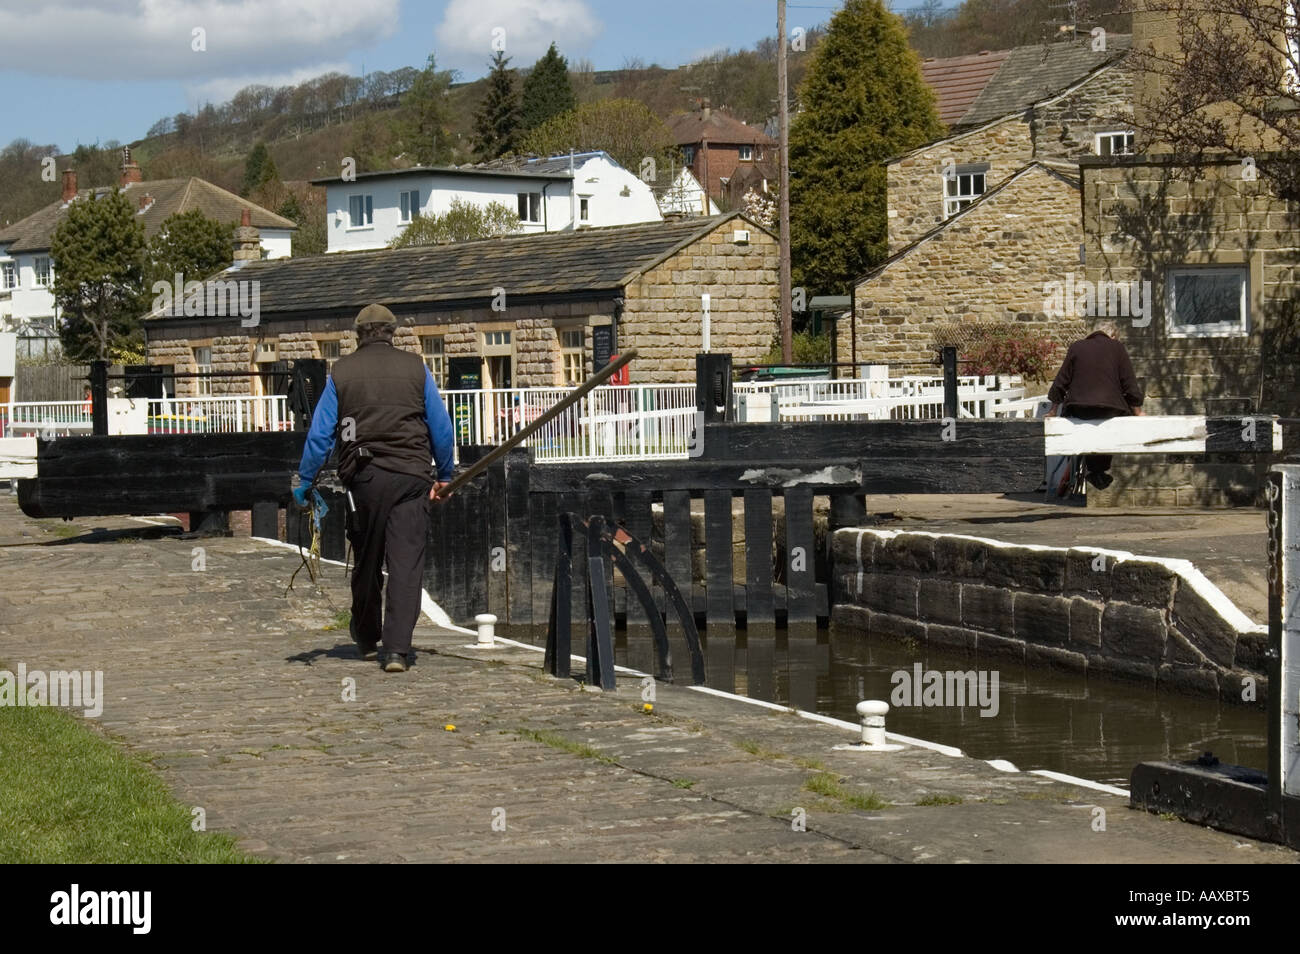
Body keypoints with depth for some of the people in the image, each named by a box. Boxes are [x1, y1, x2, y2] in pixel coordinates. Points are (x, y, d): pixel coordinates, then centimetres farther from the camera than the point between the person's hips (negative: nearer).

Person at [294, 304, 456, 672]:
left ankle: (367, 639, 30)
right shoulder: (415, 368, 6)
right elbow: (441, 427, 8)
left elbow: (320, 433, 3)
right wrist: (444, 475, 18)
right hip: (411, 474, -1)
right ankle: (397, 649, -12)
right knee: (406, 562, -3)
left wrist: (304, 481, 10)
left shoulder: (341, 372, 6)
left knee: (366, 561, 16)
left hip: (363, 476, 1)